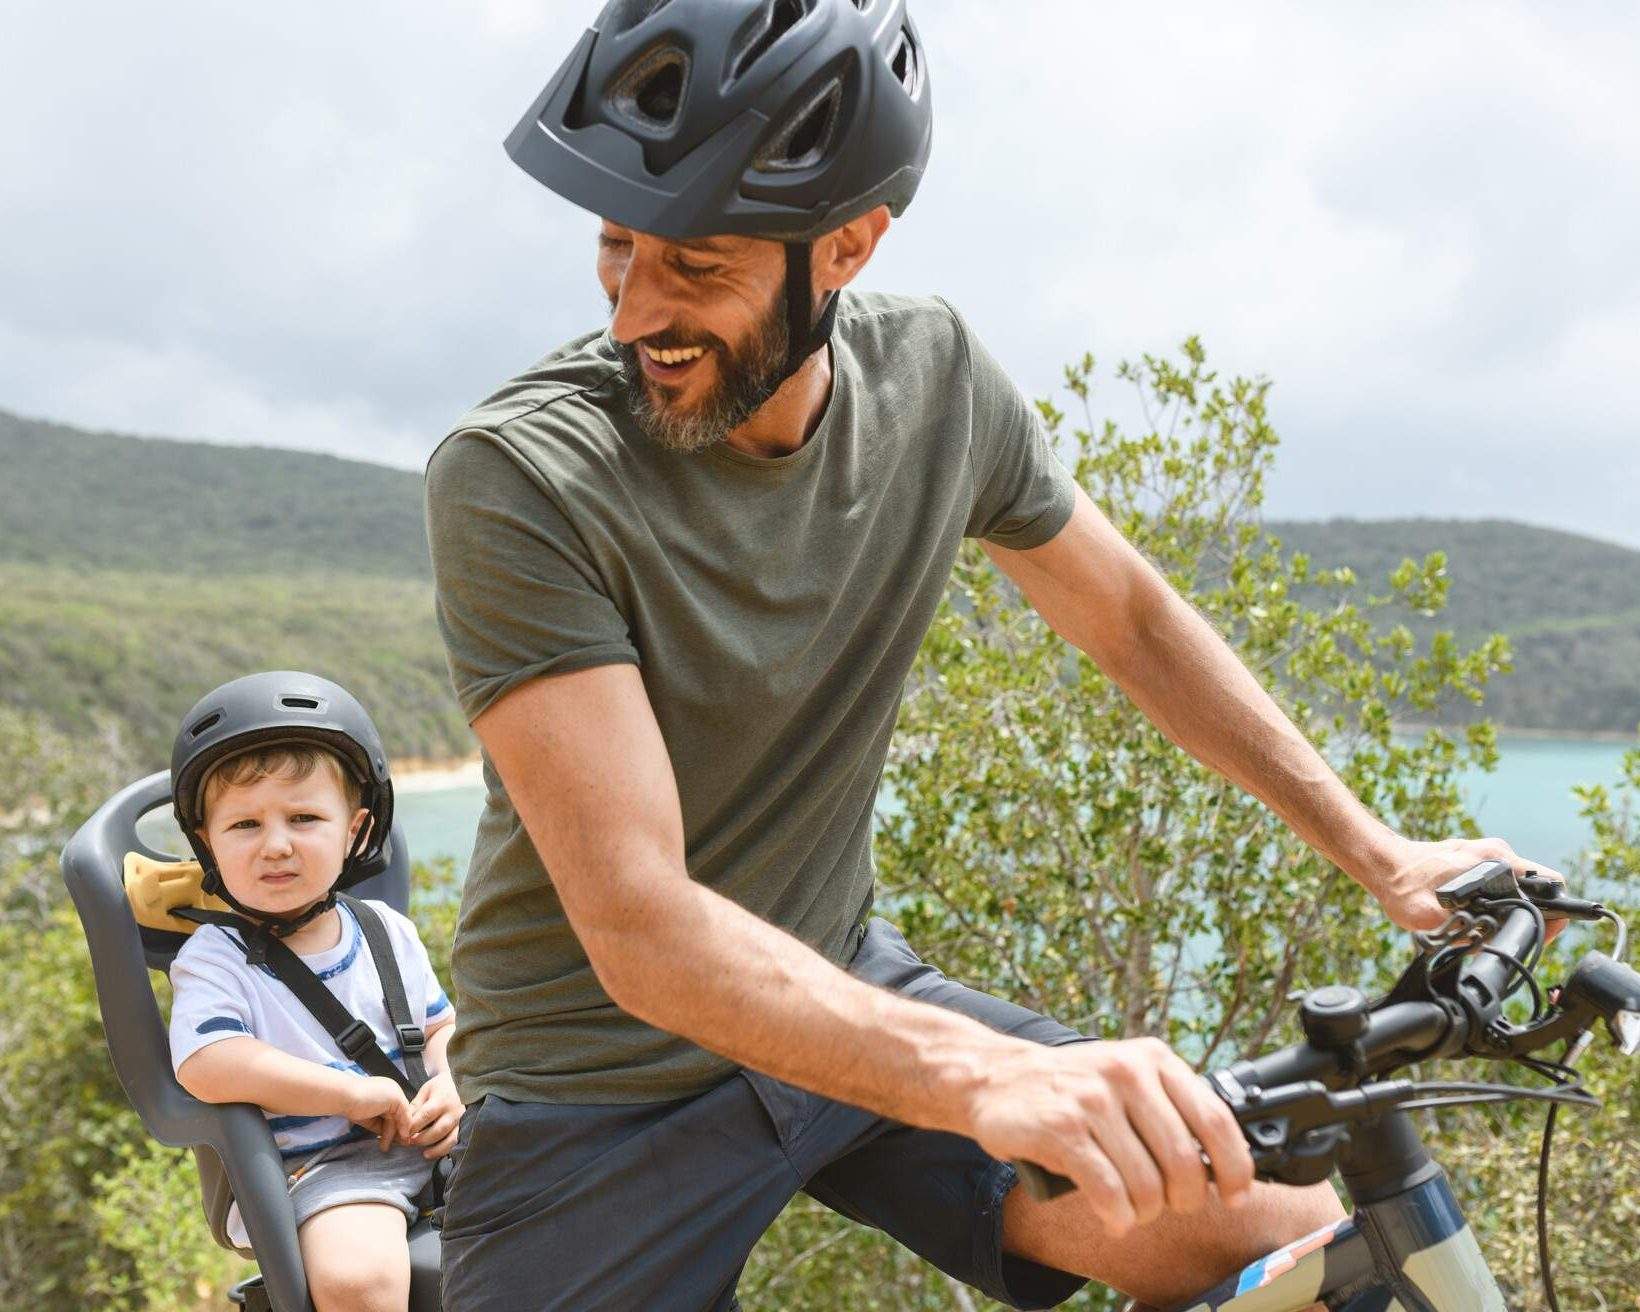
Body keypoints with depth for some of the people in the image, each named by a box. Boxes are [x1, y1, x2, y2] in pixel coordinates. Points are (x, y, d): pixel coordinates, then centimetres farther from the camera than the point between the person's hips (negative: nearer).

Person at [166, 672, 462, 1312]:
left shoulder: (386, 931, 11)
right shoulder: (211, 961, -5)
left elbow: (440, 1024, 20)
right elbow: (206, 1065, -22)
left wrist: (450, 1087, -4)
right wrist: (355, 1094, -22)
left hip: (429, 1145, 5)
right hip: (322, 1167, -5)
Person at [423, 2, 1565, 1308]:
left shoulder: (932, 374, -9)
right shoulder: (521, 476, -25)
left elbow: (1133, 617, 7)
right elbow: (643, 929, -31)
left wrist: (1380, 852, 5)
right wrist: (986, 1077, -45)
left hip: (848, 998, 4)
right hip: (606, 1091, -3)